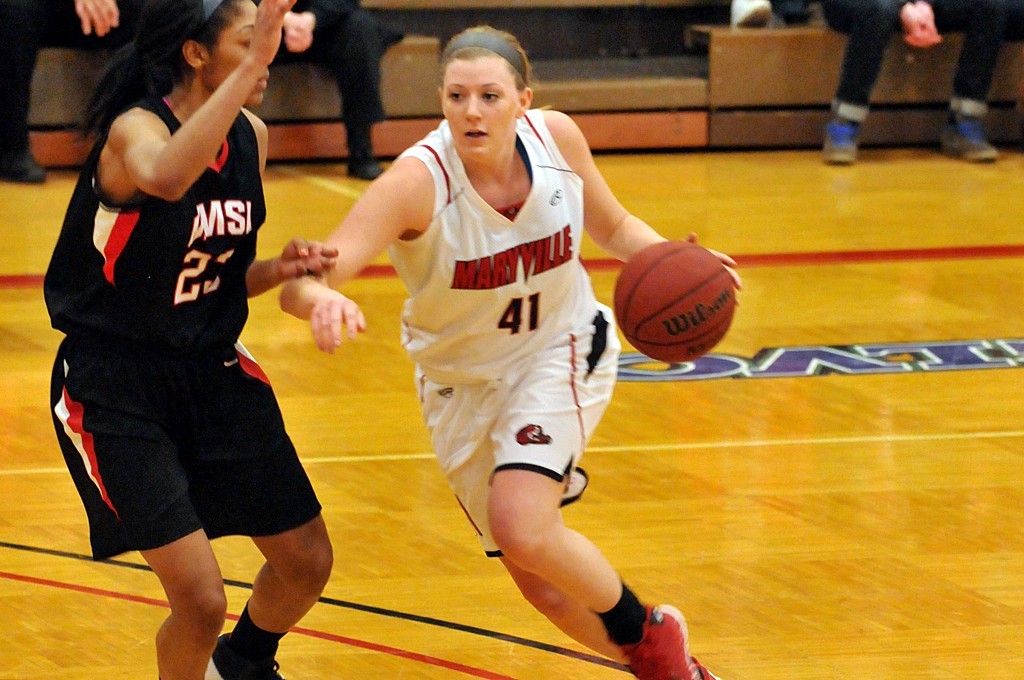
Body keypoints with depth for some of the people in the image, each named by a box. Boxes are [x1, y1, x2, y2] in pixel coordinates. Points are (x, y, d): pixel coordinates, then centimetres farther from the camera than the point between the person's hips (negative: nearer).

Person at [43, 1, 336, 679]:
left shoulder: (249, 135, 2)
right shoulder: (134, 128, -20)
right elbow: (168, 176, -48)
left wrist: (283, 267, -8)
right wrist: (252, 65, -50)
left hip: (214, 371, 7)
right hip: (115, 388, -7)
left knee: (308, 563, 12)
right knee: (201, 600, -14)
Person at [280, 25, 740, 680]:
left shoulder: (556, 137, -18)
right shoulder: (418, 180, -28)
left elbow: (613, 226, 4)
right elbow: (302, 282, -40)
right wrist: (321, 299, -64)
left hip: (560, 352, -1)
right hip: (462, 380, 1)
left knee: (521, 528, -25)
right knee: (544, 585, 7)